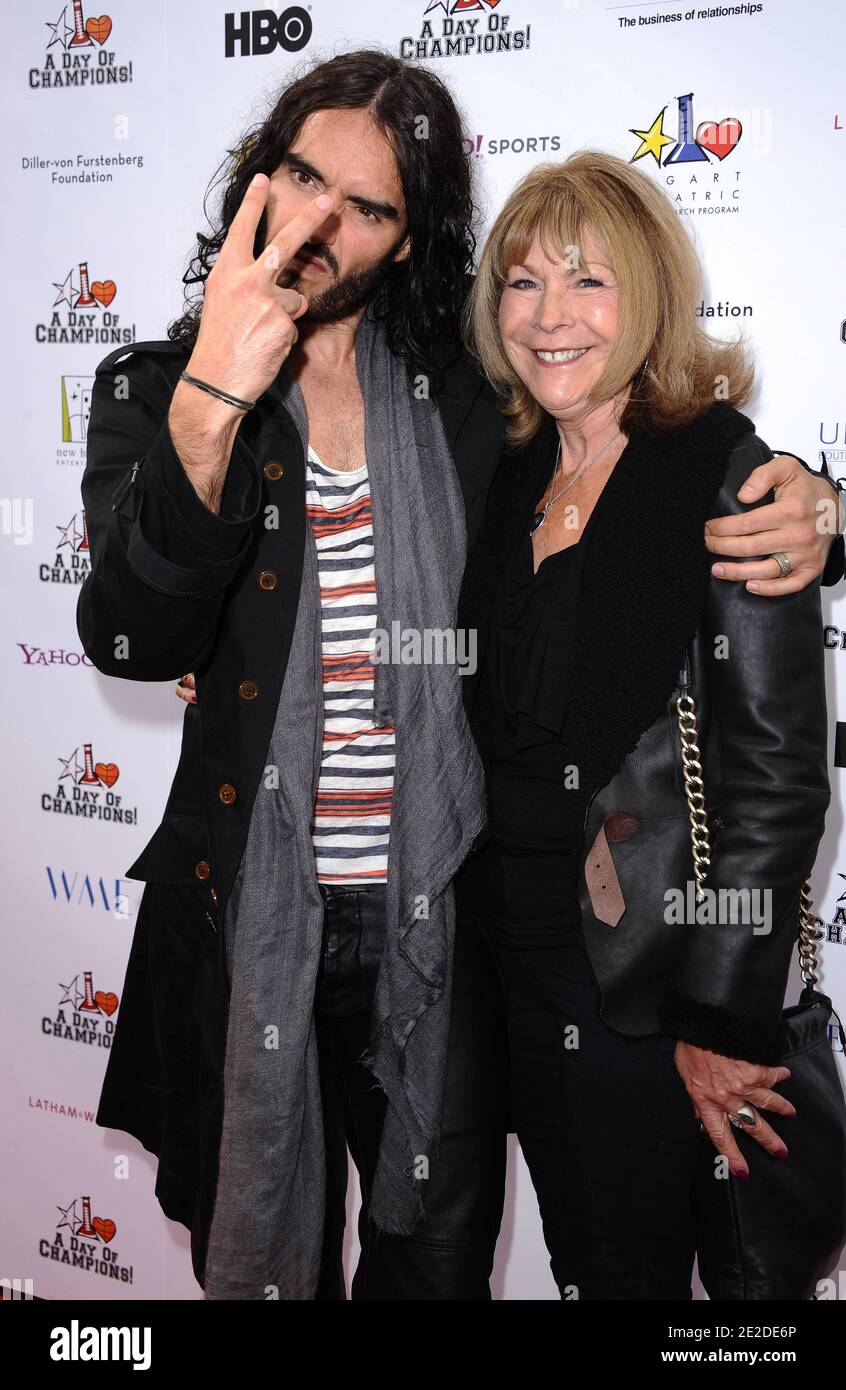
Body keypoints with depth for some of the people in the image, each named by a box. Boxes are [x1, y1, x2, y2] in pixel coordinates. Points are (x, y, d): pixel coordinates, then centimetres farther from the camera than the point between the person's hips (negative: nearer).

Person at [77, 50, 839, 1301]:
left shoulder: (467, 390, -1)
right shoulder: (157, 394, -3)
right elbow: (132, 642, -18)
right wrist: (212, 408, -31)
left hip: (442, 917, 1)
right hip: (250, 918, 0)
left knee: (439, 1256, 19)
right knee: (264, 1255, 20)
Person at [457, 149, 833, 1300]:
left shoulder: (726, 479, -13)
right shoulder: (512, 477, 6)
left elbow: (779, 765, -16)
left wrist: (726, 1022, -15)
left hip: (652, 969, -6)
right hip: (519, 947, 6)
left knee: (634, 1263, 11)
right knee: (573, 1256, 21)